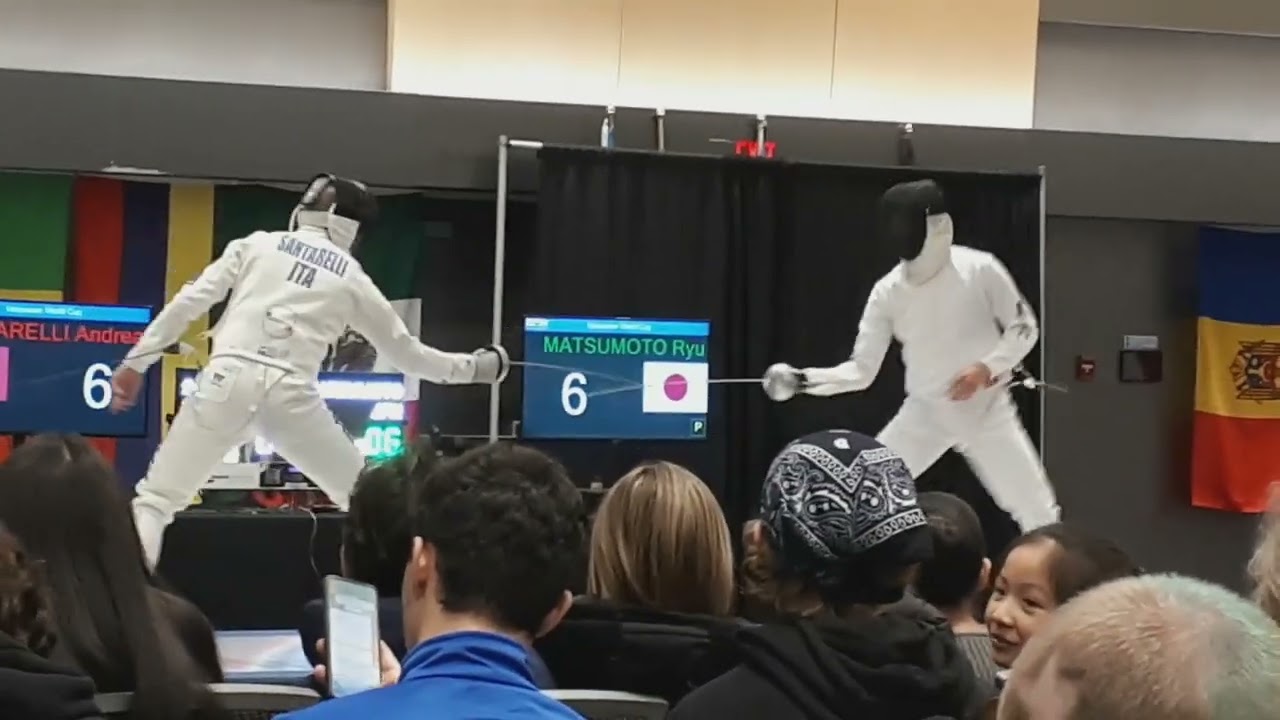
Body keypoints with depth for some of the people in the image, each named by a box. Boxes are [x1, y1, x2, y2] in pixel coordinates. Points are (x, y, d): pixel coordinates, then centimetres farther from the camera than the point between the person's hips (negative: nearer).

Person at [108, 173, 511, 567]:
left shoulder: (257, 244, 16)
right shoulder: (352, 279, 18)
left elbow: (188, 302, 7)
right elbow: (407, 353, 26)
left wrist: (135, 362, 12)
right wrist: (474, 367, 39)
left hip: (229, 380, 0)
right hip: (290, 393, 0)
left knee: (155, 501, 5)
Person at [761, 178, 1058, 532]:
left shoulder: (979, 269, -15)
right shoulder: (888, 291, -9)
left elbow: (1024, 328, -4)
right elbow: (861, 370, -7)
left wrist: (986, 368, -21)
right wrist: (802, 380, -22)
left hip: (987, 409, -2)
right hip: (925, 412, 2)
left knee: (1038, 513, -2)